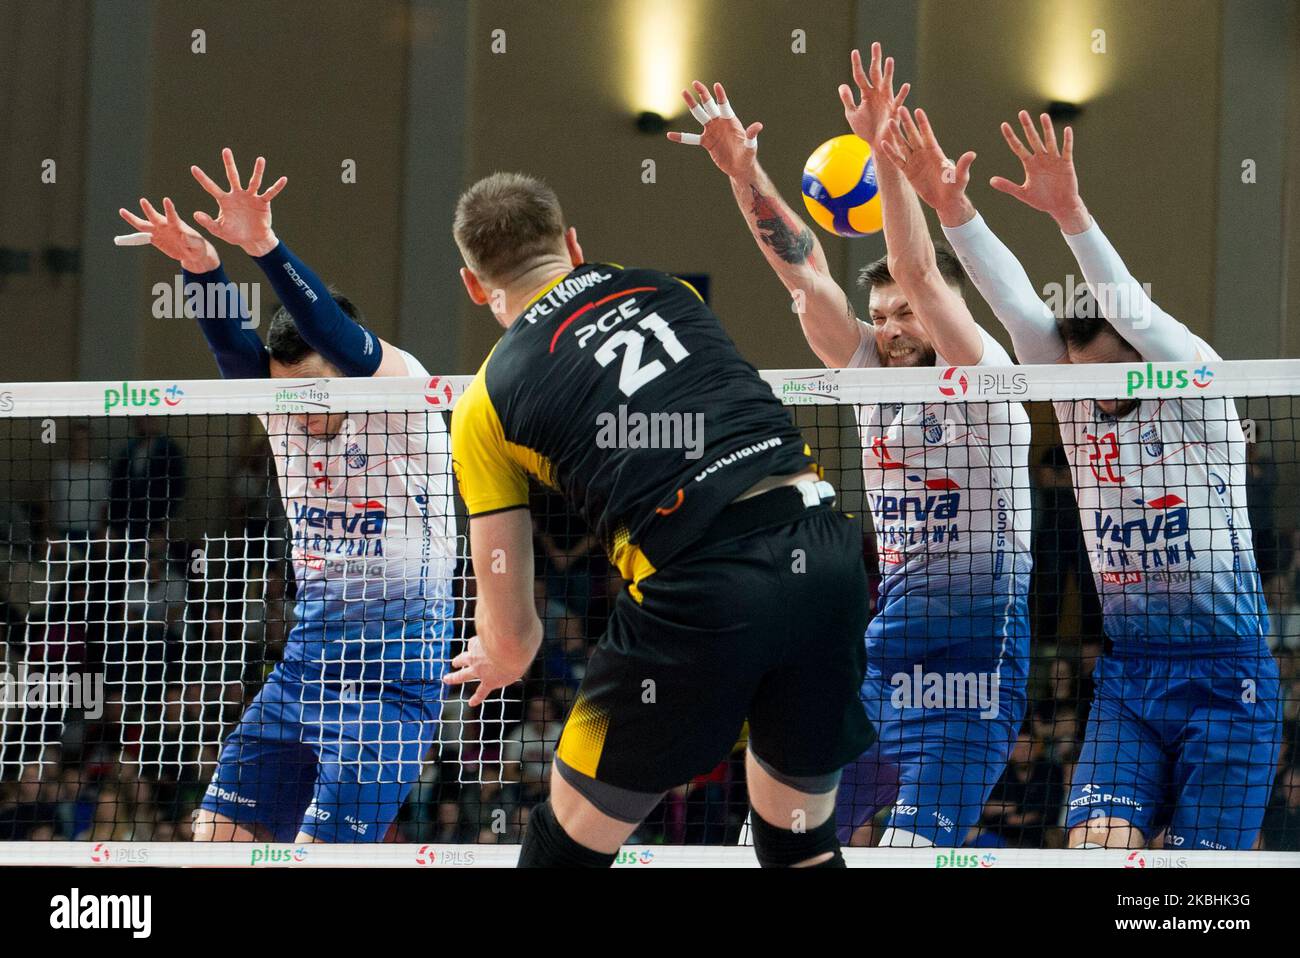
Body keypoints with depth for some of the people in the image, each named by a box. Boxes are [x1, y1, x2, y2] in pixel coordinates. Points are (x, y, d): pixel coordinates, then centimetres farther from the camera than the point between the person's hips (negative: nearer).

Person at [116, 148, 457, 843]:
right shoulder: (282, 409, 4)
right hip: (307, 653, 7)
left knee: (319, 854, -15)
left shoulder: (404, 399, -11)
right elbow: (232, 347, -14)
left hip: (391, 675, -7)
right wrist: (200, 267, -34)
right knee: (219, 835, 2)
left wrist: (264, 247, -41)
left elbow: (342, 342, -29)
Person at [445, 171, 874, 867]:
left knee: (574, 836, 16)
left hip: (701, 595, -4)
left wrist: (507, 661, 37)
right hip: (828, 550, 4)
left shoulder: (487, 402, 9)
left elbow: (508, 629, 13)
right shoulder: (667, 289, 20)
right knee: (804, 842, 22)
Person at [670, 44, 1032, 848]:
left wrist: (883, 152, -29)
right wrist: (744, 171, -6)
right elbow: (807, 274, 3)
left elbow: (922, 273, -21)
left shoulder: (979, 377, -7)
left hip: (972, 667, -7)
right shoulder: (873, 373, 10)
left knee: (910, 857, -19)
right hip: (884, 653, 7)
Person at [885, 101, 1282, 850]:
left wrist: (1071, 213, -37)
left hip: (1224, 678, -4)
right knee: (1095, 847, -13)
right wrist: (951, 205, -18)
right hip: (1125, 675, 4)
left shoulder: (1196, 397, -7)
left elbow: (1137, 314, -23)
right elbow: (1016, 304, -5)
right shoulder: (1078, 400, 6)